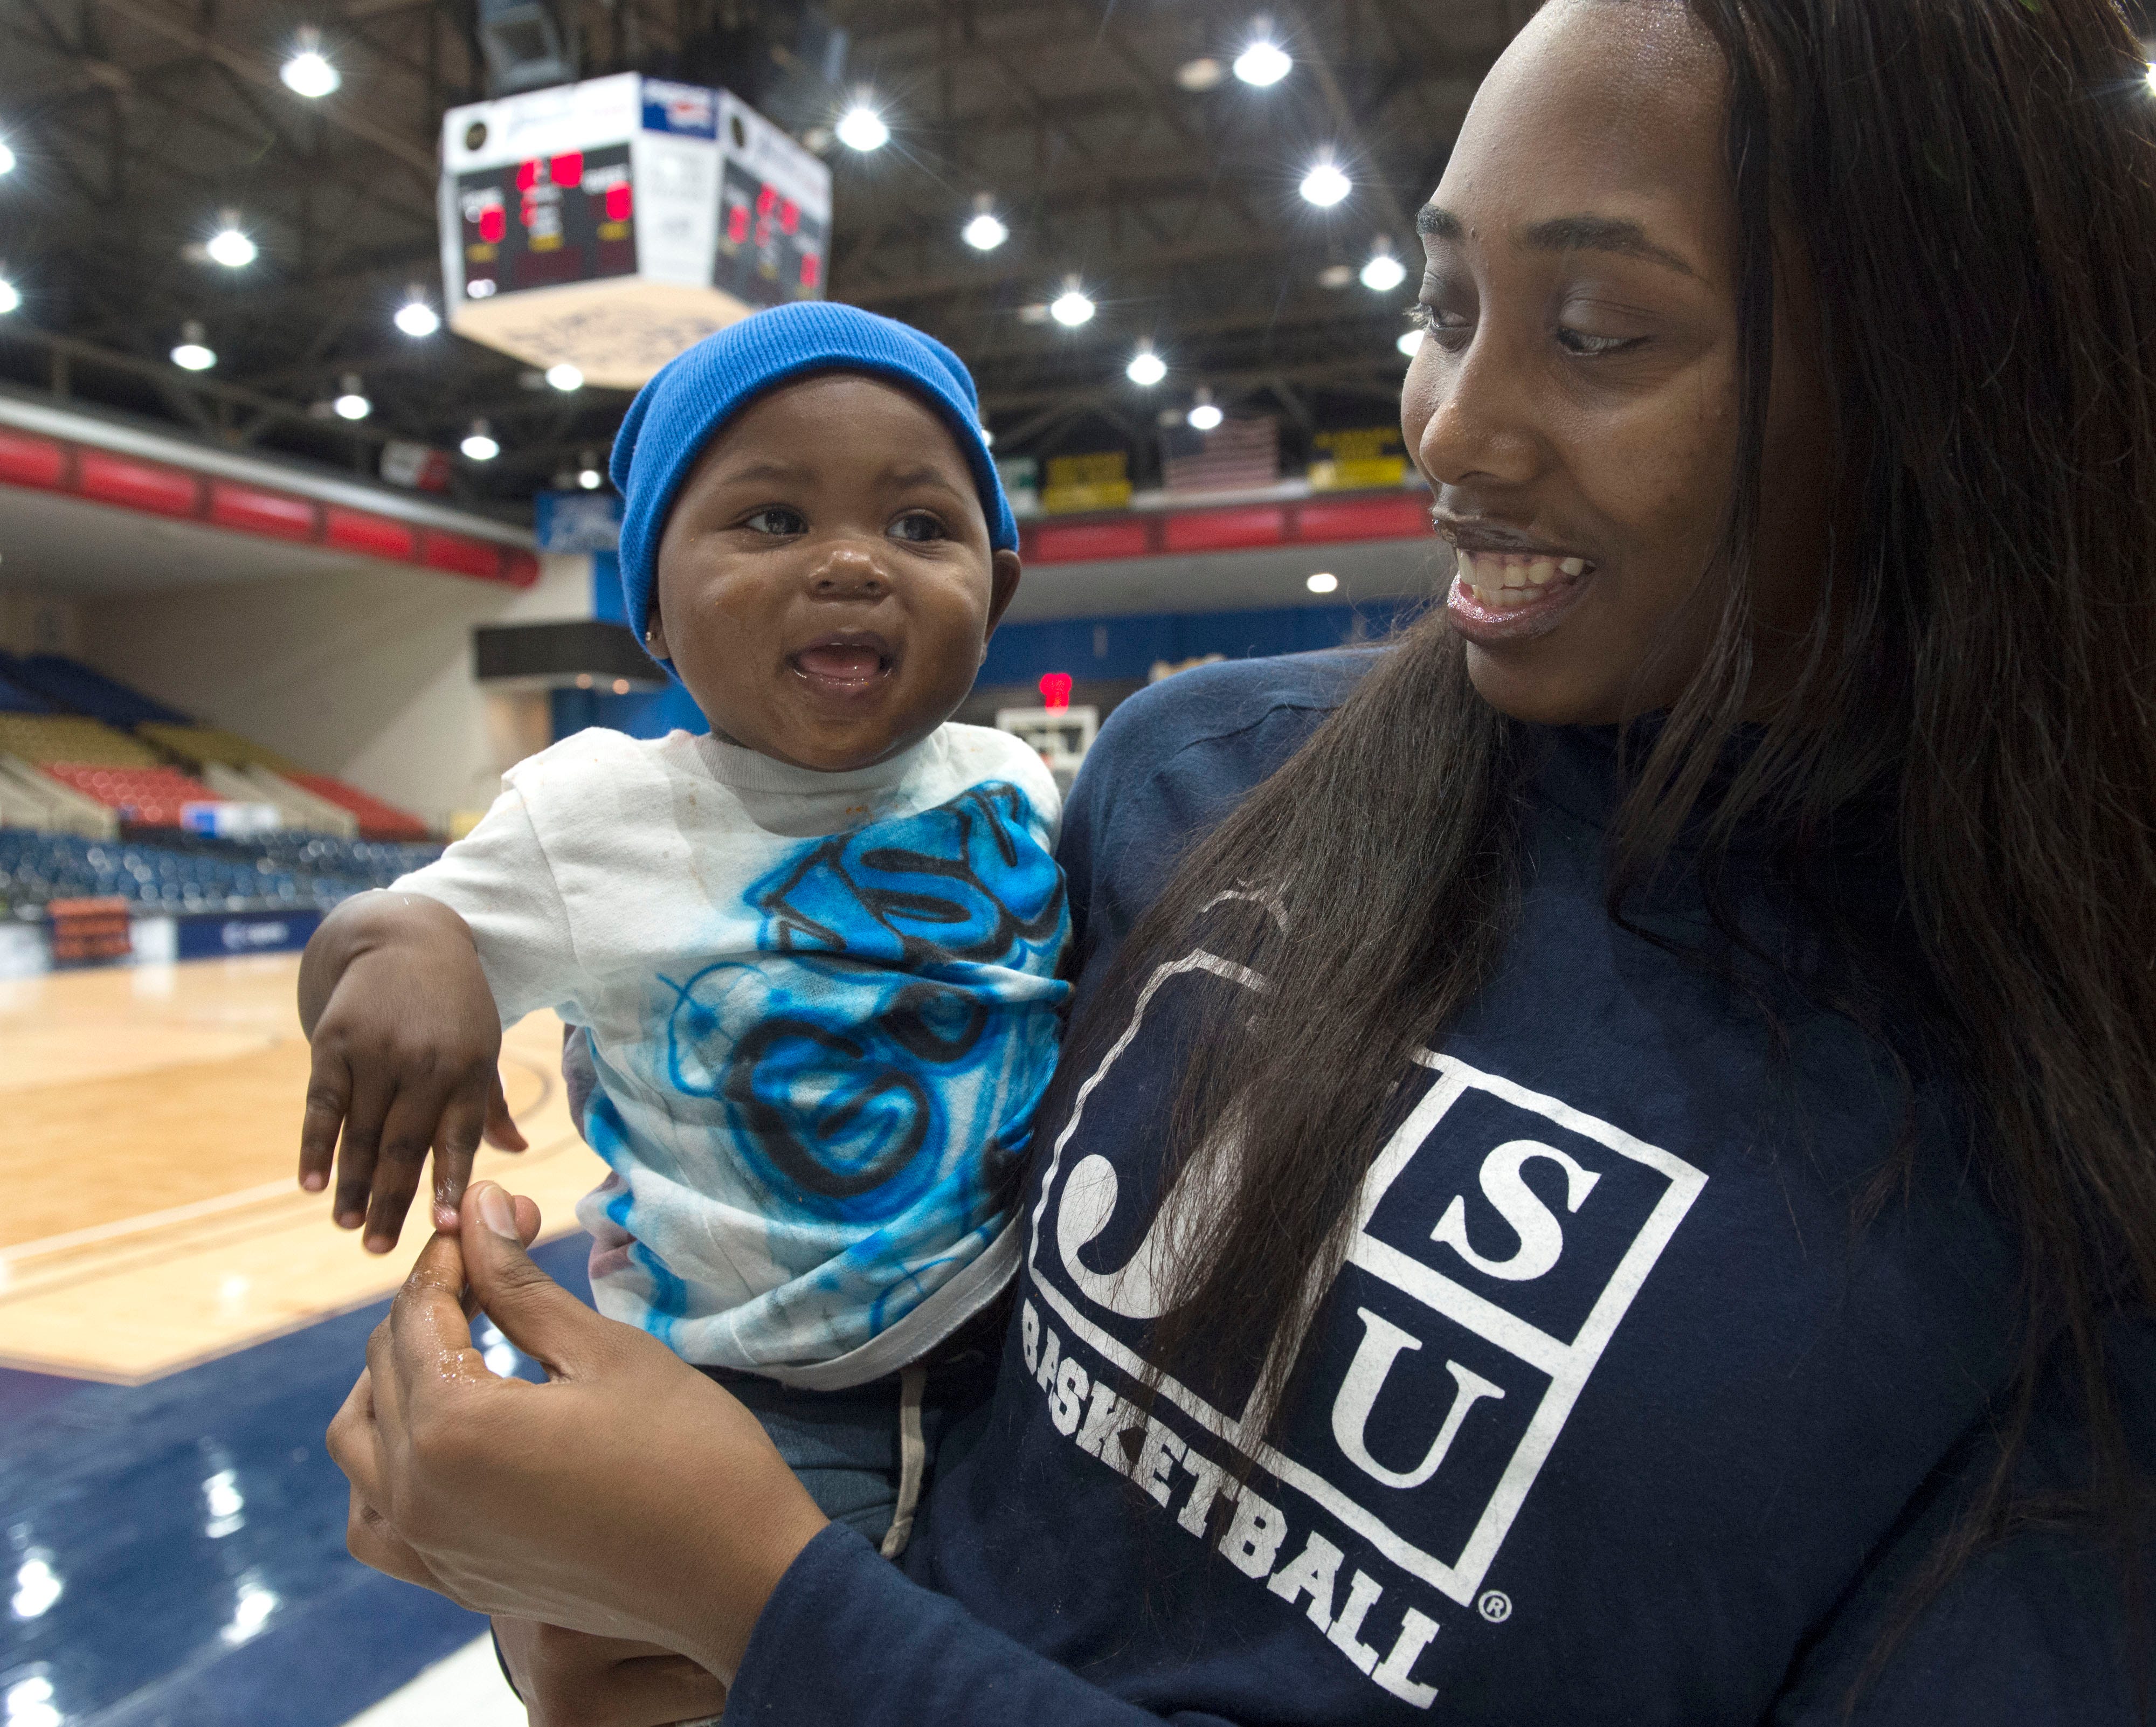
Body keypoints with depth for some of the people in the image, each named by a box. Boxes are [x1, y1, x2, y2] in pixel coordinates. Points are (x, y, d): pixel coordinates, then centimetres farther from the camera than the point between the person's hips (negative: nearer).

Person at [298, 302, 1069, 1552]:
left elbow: (1102, 1001, 14)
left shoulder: (1017, 792, -2)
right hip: (732, 1409, -2)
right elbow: (353, 988, -3)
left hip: (1021, 1384, 3)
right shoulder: (596, 816, -8)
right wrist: (398, 940, -26)